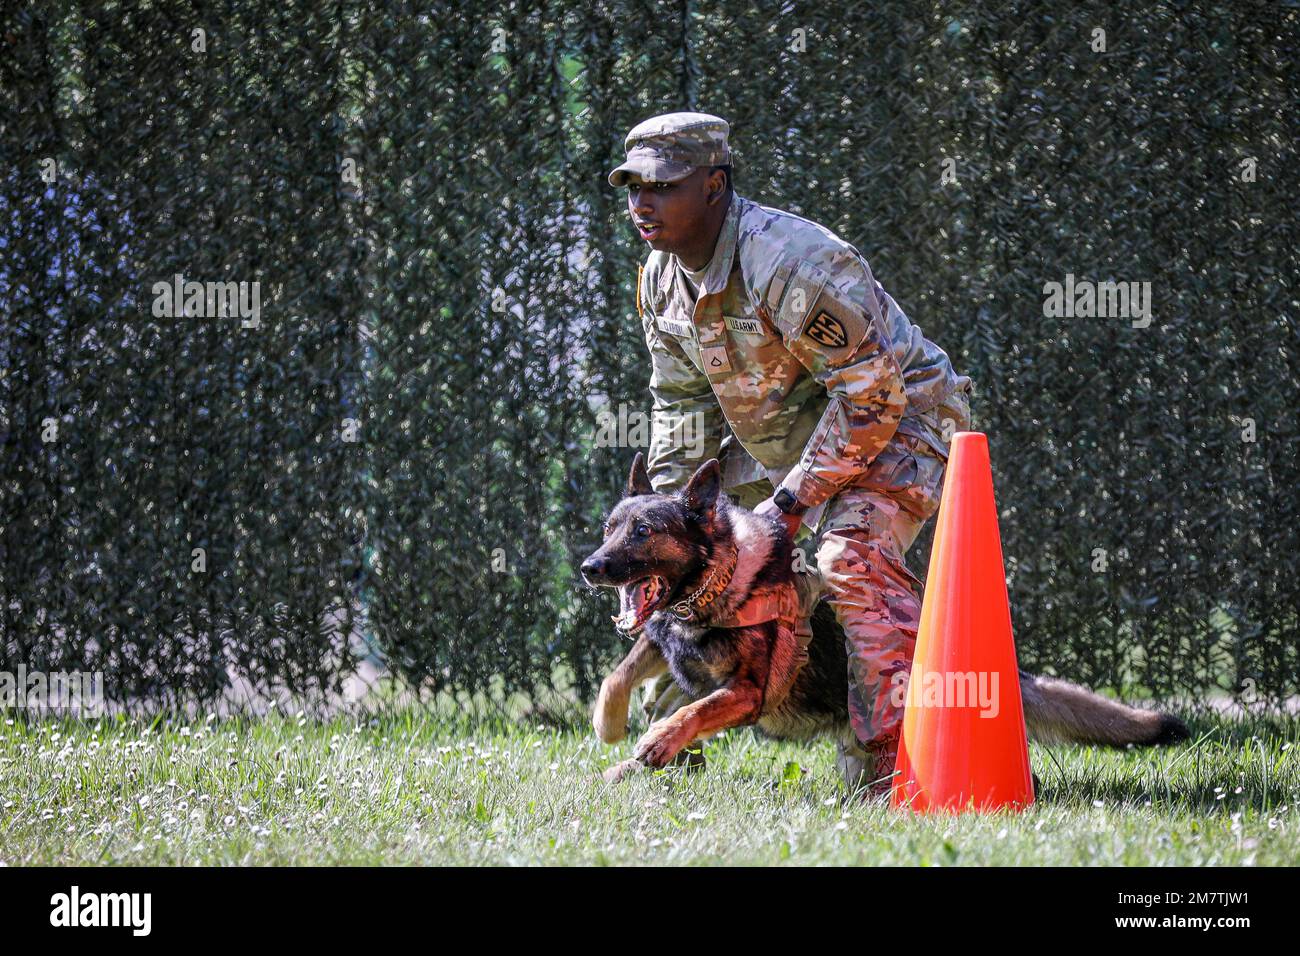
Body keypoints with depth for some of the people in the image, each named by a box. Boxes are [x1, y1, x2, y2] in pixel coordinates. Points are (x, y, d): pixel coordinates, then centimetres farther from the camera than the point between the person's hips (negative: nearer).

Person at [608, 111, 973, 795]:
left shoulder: (791, 261, -31)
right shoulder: (660, 278, -4)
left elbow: (870, 394, -30)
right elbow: (681, 404, 8)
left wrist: (794, 499, -28)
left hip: (893, 421, -9)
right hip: (776, 441, 9)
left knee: (853, 556, -33)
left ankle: (886, 763, -35)